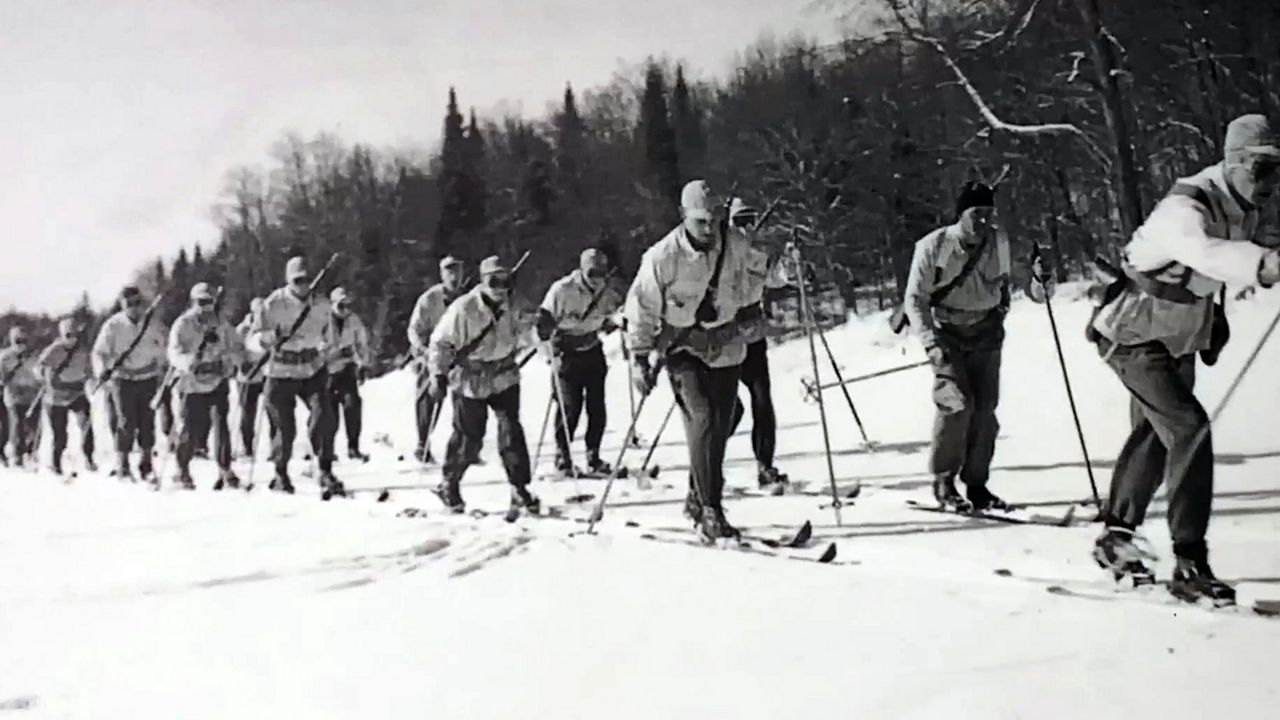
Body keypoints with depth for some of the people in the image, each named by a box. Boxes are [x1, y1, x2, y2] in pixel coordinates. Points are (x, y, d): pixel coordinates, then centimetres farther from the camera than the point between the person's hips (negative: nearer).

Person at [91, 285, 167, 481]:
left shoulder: (154, 324, -3)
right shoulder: (113, 325, -10)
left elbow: (162, 353, 10)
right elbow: (99, 352, -10)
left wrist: (162, 374, 10)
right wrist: (101, 370, -28)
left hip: (148, 379, 2)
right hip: (122, 379, -2)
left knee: (147, 423, 5)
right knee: (126, 423, -7)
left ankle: (146, 464, 18)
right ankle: (122, 466, 4)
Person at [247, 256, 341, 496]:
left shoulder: (322, 304, 0)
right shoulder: (274, 304, -11)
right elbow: (252, 339, -10)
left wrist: (324, 357, 17)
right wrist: (269, 338, -31)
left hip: (313, 371, 2)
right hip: (282, 374, -2)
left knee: (323, 417, -16)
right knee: (285, 428, 0)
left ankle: (326, 473, -7)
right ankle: (280, 474, 24)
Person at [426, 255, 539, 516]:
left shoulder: (507, 307, 0)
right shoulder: (463, 309, -19)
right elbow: (440, 342, -14)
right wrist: (438, 376, -17)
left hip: (504, 376, 5)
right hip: (471, 379, -4)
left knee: (511, 430, -6)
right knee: (468, 436, 2)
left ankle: (519, 488, 1)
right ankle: (449, 485, 24)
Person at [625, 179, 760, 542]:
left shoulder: (737, 246, -7)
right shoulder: (663, 256, -17)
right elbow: (641, 307, -8)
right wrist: (640, 358, -8)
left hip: (725, 346, 4)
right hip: (682, 346, -4)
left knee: (719, 428, 6)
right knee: (702, 420, -19)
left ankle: (697, 499, 25)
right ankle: (710, 511, -15)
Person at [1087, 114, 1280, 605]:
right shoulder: (1185, 208, -31)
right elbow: (1205, 252, -55)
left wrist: (1212, 316, 17)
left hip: (1179, 339, 10)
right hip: (1135, 335, -10)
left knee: (1154, 435, 20)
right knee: (1189, 429, -21)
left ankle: (1115, 537, 38)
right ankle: (1190, 563, -17)